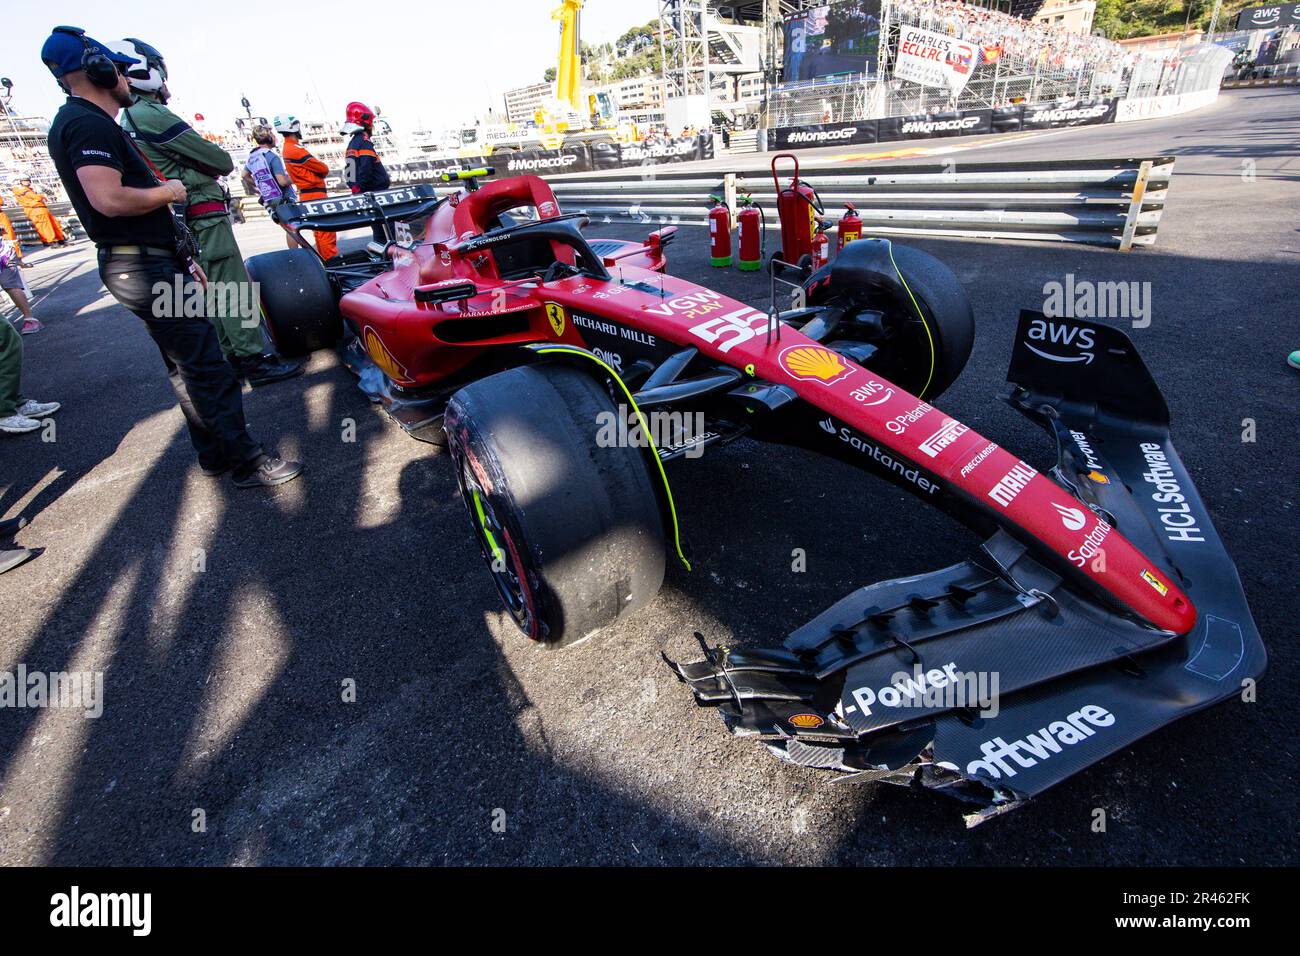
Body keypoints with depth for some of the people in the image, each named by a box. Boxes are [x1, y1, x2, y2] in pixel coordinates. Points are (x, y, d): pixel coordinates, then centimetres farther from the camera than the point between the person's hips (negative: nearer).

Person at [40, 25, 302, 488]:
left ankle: (213, 453, 23)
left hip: (154, 263, 11)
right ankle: (246, 461, -5)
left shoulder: (90, 123, 21)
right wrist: (168, 191, -10)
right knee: (208, 367, -10)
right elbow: (109, 200, -26)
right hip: (146, 271, -11)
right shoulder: (87, 123, -13)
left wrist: (183, 258, 19)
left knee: (186, 366, 14)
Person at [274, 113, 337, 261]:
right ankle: (332, 260, -12)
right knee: (327, 230, -11)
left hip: (306, 194, 10)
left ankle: (324, 259, 18)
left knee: (320, 230, 14)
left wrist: (318, 174, 1)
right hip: (315, 194, -10)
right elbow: (323, 168, -14)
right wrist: (324, 171, 6)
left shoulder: (287, 148, 15)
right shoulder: (295, 149, -15)